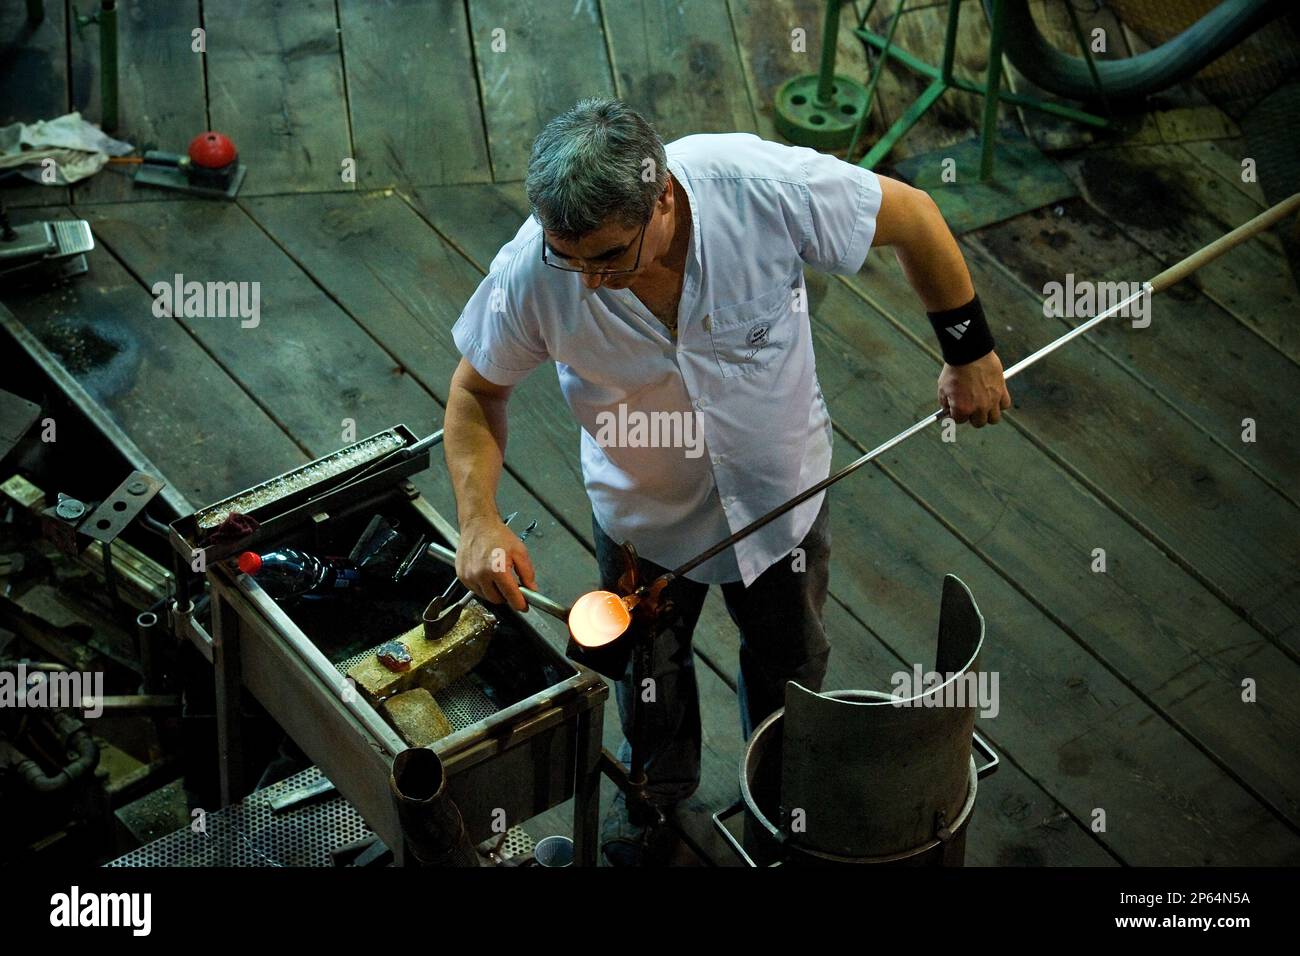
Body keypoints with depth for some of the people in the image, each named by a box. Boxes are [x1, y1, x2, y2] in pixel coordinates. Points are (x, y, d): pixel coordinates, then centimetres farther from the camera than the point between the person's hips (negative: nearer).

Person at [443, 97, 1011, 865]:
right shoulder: (533, 273, -32)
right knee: (647, 667, 26)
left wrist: (971, 353, -10)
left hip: (779, 489, 0)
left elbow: (912, 217, -19)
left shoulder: (766, 186, -37)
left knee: (789, 662, 26)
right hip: (645, 509, 0)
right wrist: (479, 517, -28)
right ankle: (658, 783, 61)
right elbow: (478, 388, -13)